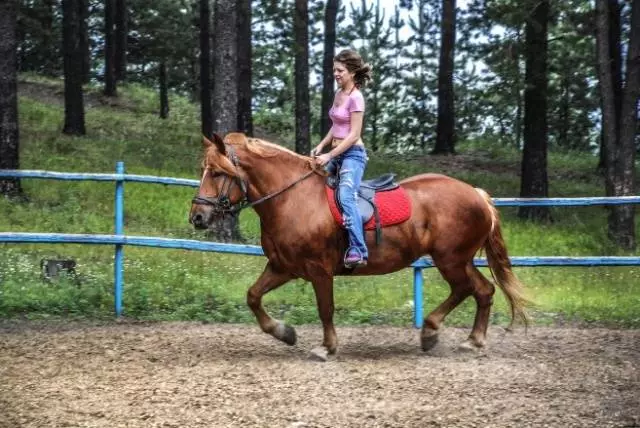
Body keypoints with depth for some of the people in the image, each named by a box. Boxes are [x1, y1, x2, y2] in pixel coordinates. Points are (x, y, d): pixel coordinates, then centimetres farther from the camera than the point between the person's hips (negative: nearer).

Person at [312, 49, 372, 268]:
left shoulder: (355, 98, -12)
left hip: (352, 154, -10)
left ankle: (358, 250, -40)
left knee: (346, 195, -31)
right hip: (336, 154, 10)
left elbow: (353, 135, -16)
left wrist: (329, 156, -18)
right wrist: (321, 146, 7)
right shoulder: (338, 94, 13)